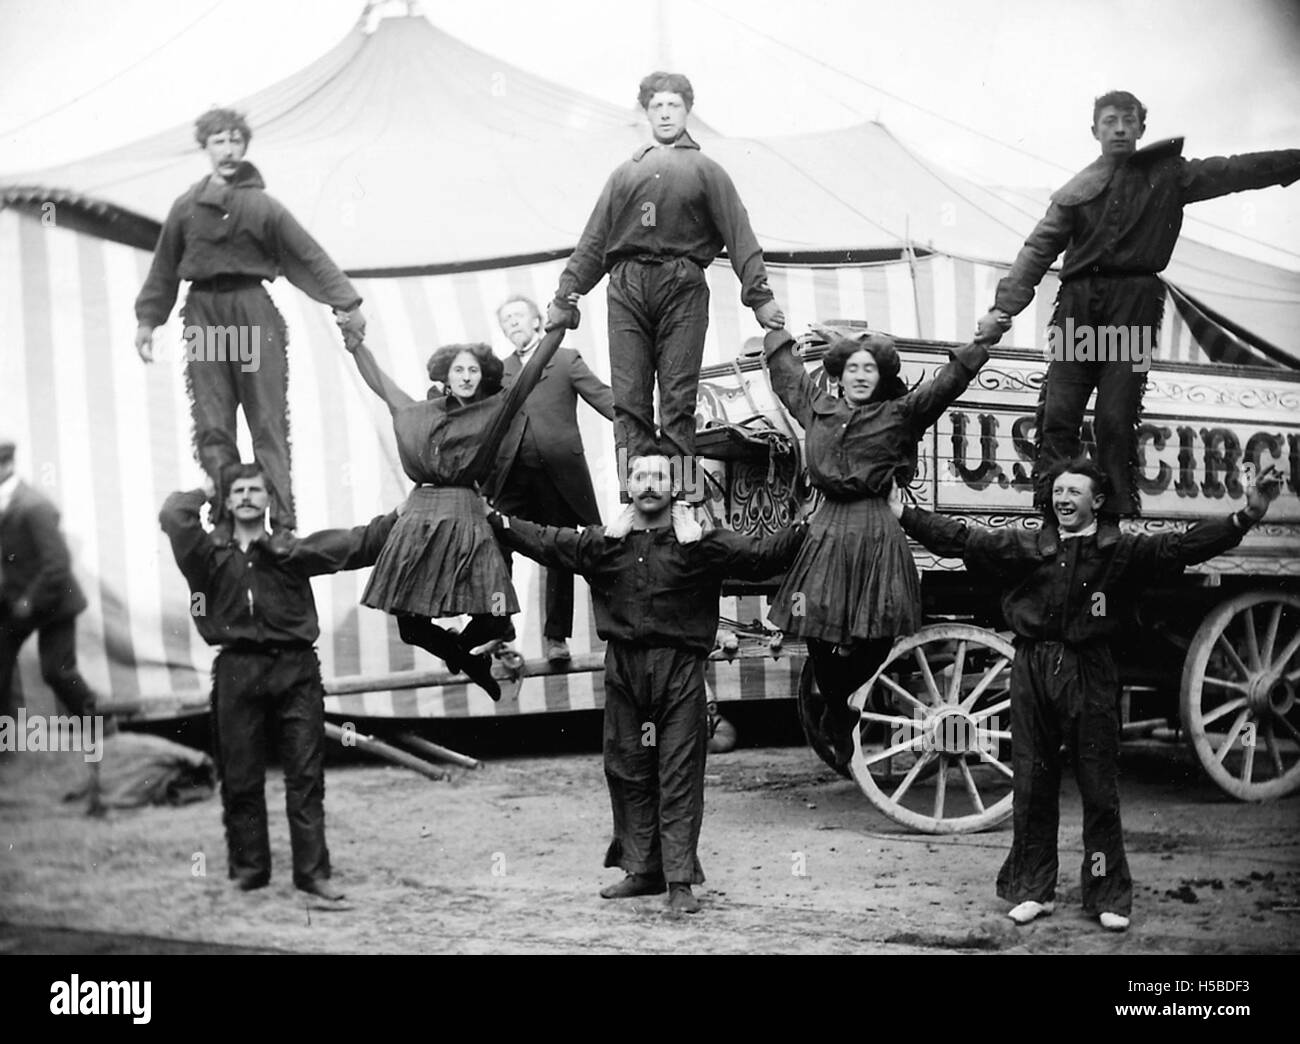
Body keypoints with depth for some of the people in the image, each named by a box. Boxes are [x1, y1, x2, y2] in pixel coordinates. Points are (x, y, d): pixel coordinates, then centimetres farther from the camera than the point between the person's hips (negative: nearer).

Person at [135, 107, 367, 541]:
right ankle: (227, 521, 0)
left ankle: (282, 523, -5)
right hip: (204, 314, 2)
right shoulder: (186, 207, 8)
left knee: (268, 421, -4)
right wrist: (147, 319, 17)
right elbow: (164, 269, 17)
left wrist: (346, 303, -2)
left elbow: (310, 256, 1)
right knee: (212, 427, -2)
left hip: (253, 309, -2)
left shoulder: (262, 205, 1)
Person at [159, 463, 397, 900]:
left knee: (306, 775, 0)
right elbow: (173, 518, -8)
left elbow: (356, 543, -1)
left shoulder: (292, 551, 7)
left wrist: (404, 518, -11)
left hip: (295, 670, 0)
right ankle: (248, 869, 18)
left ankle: (312, 871, 5)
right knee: (240, 778, 6)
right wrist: (204, 492, 9)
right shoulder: (211, 556, 8)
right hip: (237, 671, 0)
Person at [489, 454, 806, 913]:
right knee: (626, 770, 10)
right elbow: (544, 542, 13)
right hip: (623, 667, 4)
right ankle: (642, 869, 23)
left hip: (680, 670, -3)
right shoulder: (602, 543, 7)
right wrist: (495, 520, 8)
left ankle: (680, 880, 2)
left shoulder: (702, 544, -1)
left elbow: (759, 555, -6)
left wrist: (799, 533, -22)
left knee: (679, 774, -2)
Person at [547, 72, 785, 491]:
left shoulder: (705, 170, 18)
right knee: (628, 398, -5)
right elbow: (593, 240, 22)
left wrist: (759, 295, -2)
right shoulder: (626, 173, 25)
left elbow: (739, 233, 9)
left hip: (683, 286, -2)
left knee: (678, 396, -7)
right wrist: (565, 295, 14)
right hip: (627, 286, 2)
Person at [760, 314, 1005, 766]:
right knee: (821, 640, -3)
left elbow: (947, 383, 2)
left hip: (877, 533, -2)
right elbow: (784, 369, 31)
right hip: (827, 530, 2)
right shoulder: (817, 409, 17)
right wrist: (776, 325, 39)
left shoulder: (900, 414, 9)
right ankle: (839, 725, 16)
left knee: (873, 641, -9)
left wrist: (983, 342, -6)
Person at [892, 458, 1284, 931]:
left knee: (1100, 788, 3)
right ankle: (1033, 890, 20)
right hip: (1033, 671, 2)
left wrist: (1244, 519, -19)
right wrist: (903, 514, 4)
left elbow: (1181, 546, -8)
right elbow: (961, 538, 7)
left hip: (1090, 676, -2)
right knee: (1031, 785, 8)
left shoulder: (1120, 551, 1)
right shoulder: (1024, 546, 6)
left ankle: (1108, 896, 15)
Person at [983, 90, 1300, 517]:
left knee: (1117, 421, -8)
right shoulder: (1076, 190, 14)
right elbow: (1039, 249, 5)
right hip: (1078, 302, 1)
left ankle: (1119, 520, -5)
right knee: (1058, 415, -8)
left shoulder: (1168, 176, 15)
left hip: (1134, 305, -1)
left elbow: (1236, 170, 11)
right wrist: (1005, 305, -8)